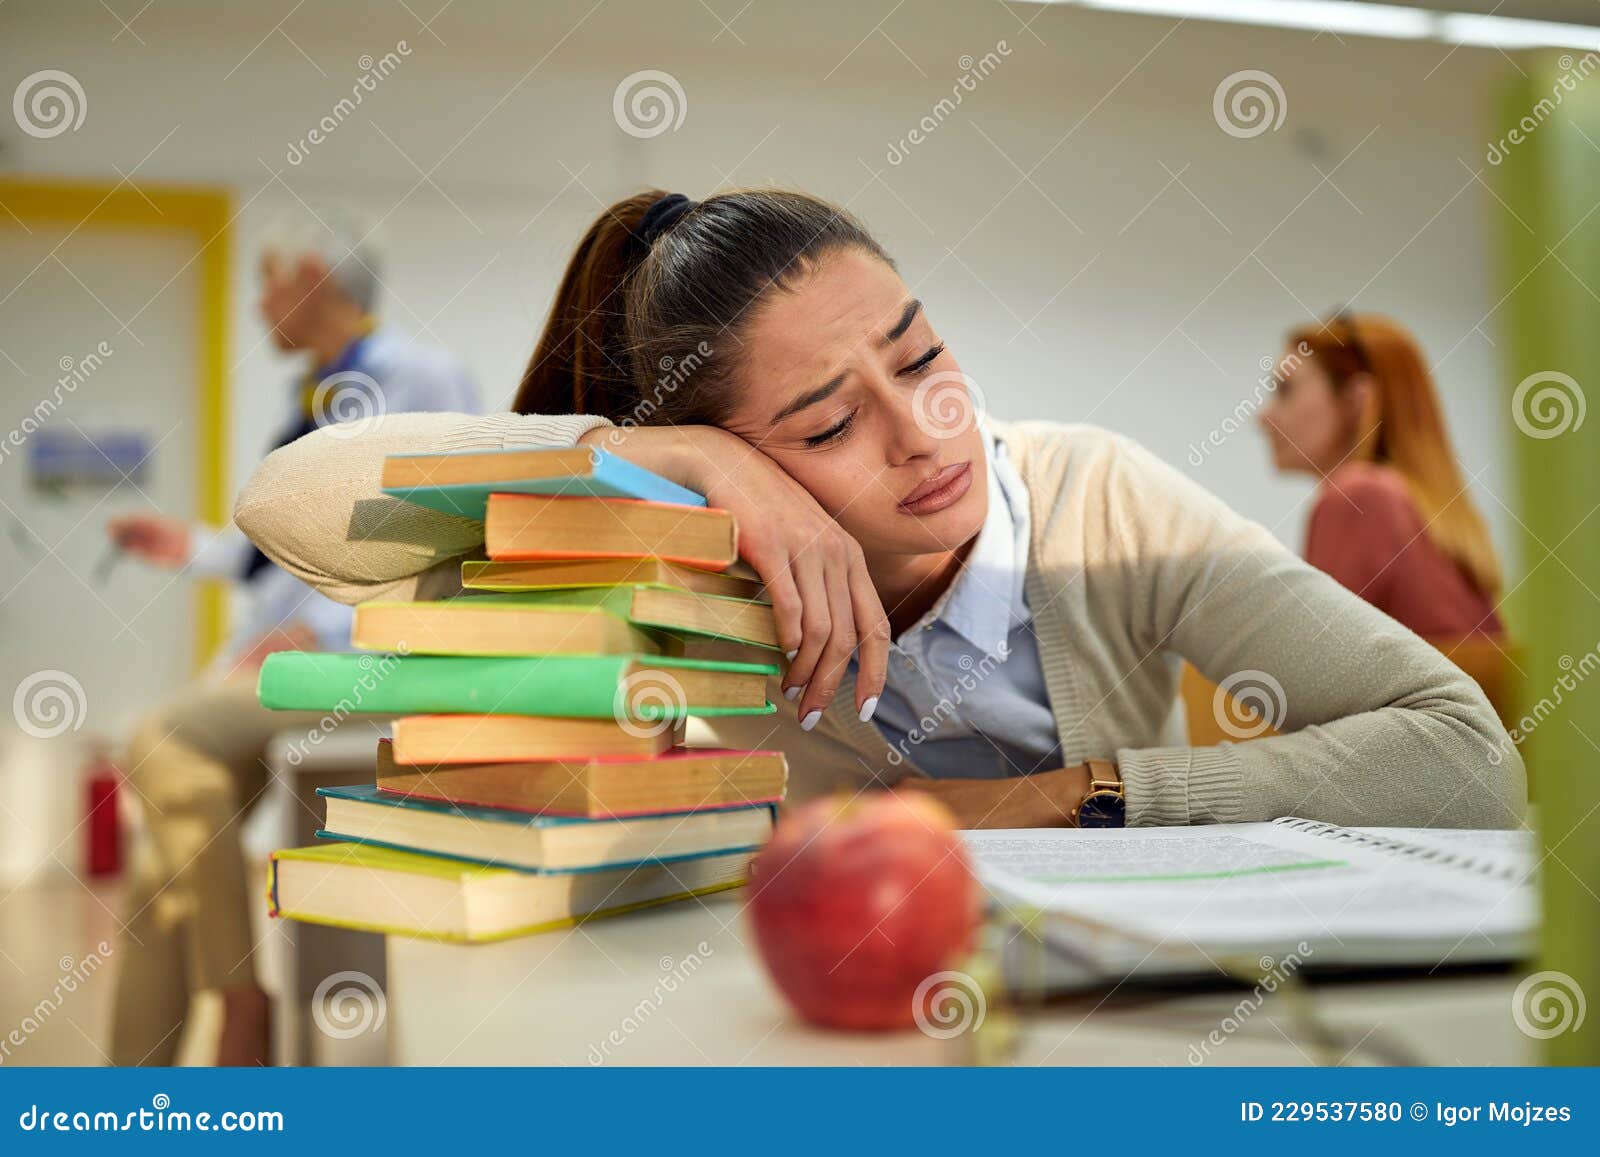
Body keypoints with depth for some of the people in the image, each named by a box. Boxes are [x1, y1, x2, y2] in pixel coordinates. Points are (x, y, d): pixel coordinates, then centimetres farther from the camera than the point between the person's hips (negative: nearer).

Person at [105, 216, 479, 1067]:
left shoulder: (423, 379, -5)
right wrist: (198, 551, 16)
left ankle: (245, 1010, -17)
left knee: (166, 745, -29)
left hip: (366, 657, -8)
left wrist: (324, 631, -19)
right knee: (159, 879, -1)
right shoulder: (312, 397, 20)